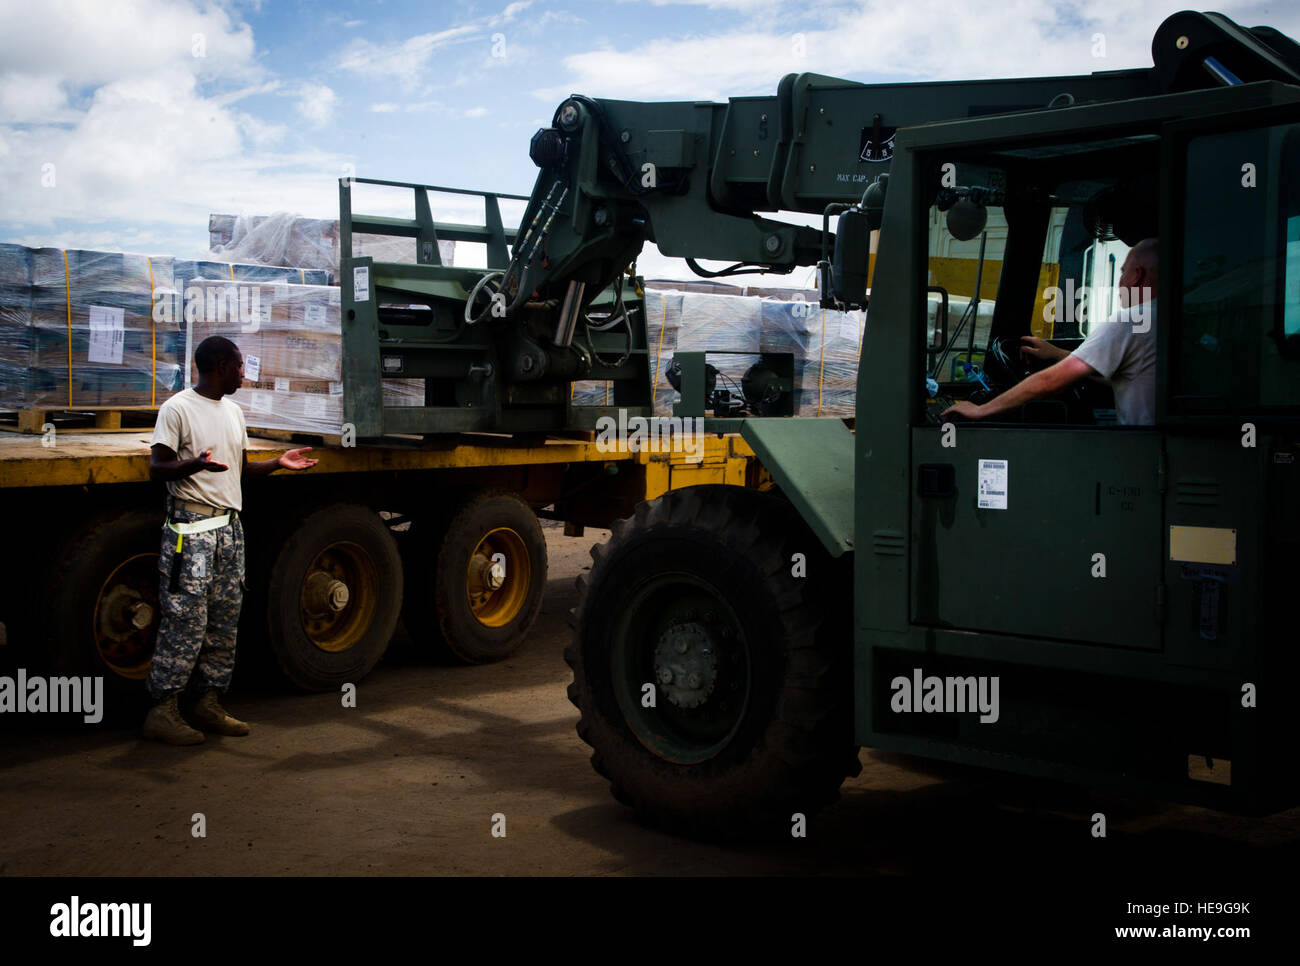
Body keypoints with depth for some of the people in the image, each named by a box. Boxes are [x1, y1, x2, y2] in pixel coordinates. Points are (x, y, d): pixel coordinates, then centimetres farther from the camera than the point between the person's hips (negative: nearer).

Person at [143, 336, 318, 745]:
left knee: (224, 620, 9)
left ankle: (209, 703, 17)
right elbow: (157, 468, -11)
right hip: (191, 527, -8)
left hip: (230, 527, 8)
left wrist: (278, 463, 8)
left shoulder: (233, 411, 18)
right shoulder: (178, 409, -6)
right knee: (186, 620, -9)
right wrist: (195, 464, -29)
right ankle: (163, 711, -2)